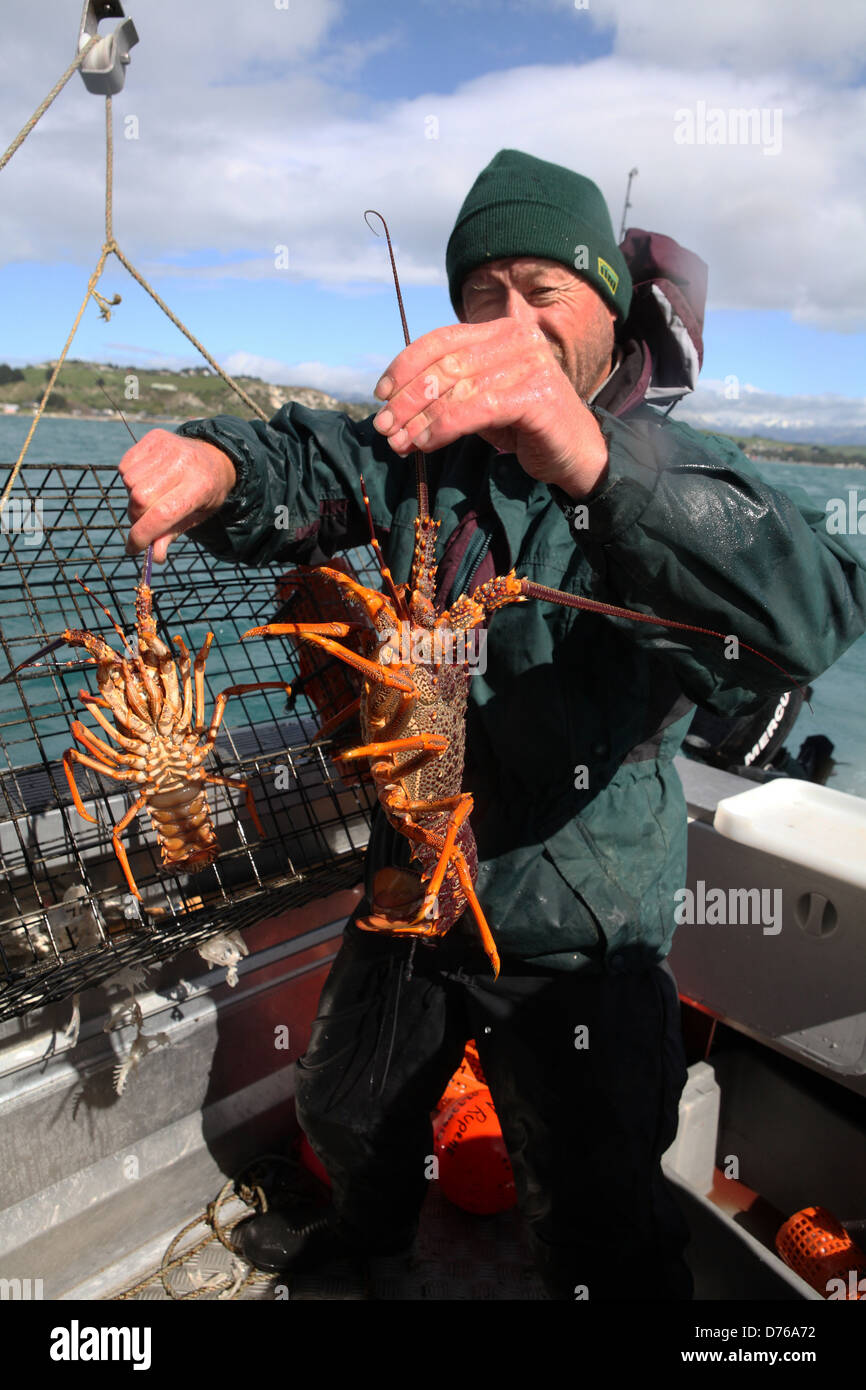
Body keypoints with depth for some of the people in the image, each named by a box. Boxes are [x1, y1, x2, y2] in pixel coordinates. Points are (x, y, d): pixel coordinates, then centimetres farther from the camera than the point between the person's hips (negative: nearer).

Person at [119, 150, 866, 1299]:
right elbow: (303, 469, -14)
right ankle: (369, 1242, 64)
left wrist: (592, 459, -55)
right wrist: (214, 463, -39)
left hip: (574, 939, -5)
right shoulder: (423, 443, 0)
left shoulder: (673, 472, -18)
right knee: (348, 1116, 30)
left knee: (600, 1236, 13)